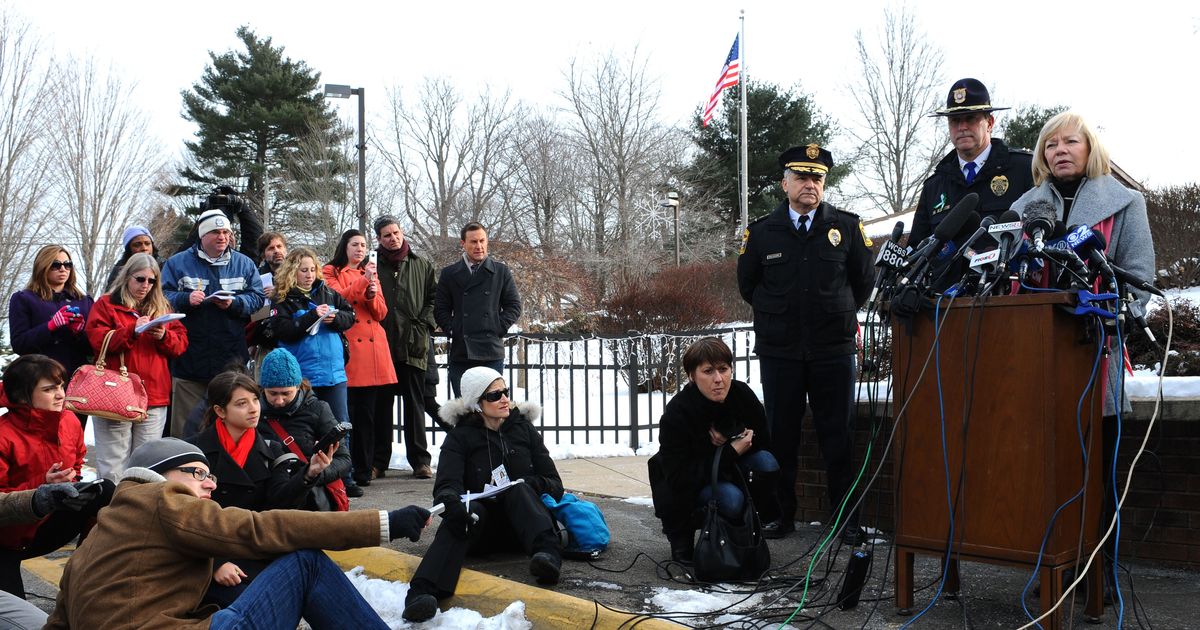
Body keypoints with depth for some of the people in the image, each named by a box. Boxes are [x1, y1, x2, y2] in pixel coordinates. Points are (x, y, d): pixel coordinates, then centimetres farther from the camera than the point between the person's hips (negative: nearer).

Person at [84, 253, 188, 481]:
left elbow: (181, 342, 11)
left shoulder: (161, 308, 17)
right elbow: (97, 340, -9)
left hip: (154, 396, 4)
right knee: (113, 464, -4)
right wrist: (132, 331, -18)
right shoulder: (106, 304, 6)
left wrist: (163, 336, -9)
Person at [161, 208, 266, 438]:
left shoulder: (244, 264, 11)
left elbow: (257, 298, 4)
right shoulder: (178, 263, 6)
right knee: (186, 424, 2)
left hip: (232, 359, 2)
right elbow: (163, 297, 0)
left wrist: (234, 303, -13)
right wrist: (186, 299, -18)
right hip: (190, 359, -1)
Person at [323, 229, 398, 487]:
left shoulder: (371, 273, 23)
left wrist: (372, 295, -5)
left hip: (374, 348, 4)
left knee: (367, 410, 4)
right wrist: (362, 281, -19)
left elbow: (381, 313, 14)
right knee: (351, 411, -8)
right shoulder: (331, 272, 9)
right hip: (348, 347, -4)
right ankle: (358, 468, -3)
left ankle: (364, 468, 10)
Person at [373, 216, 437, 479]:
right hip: (381, 345, 0)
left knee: (415, 403, 4)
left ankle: (420, 460, 8)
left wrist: (424, 324, -2)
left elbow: (434, 298, 11)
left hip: (413, 348, 1)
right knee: (381, 405, 5)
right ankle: (378, 460, 13)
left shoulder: (422, 266, 10)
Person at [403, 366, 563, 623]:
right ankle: (422, 592, -59)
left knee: (517, 488, -28)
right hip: (480, 526, -2)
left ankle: (547, 553, -53)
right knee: (470, 509, -35)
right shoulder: (460, 437, 4)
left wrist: (531, 485, -16)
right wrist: (451, 503, -38)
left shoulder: (523, 429, 10)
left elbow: (555, 485, 7)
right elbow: (446, 485, -13)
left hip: (522, 524, 2)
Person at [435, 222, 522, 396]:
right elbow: (440, 309, 11)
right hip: (460, 354, 1)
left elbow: (514, 306, 8)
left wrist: (498, 328, -4)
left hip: (492, 353, -1)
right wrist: (452, 330, -3)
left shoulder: (501, 271, 8)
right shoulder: (449, 274, 10)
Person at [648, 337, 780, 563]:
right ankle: (679, 536, -4)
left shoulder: (742, 394, -13)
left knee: (767, 463, -23)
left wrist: (729, 441, -21)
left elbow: (763, 443, 0)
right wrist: (731, 452, -29)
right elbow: (678, 478, -30)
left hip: (728, 472, 5)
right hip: (680, 492, -5)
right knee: (730, 498, -34)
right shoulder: (676, 414, -27)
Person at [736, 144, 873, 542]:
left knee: (838, 434, 3)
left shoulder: (847, 227, 4)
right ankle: (781, 514, 15)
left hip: (833, 349, 0)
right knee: (780, 434, 6)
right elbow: (747, 283, 15)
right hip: (778, 350, 1)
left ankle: (846, 516, 12)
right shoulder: (762, 232, 5)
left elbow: (863, 280, 13)